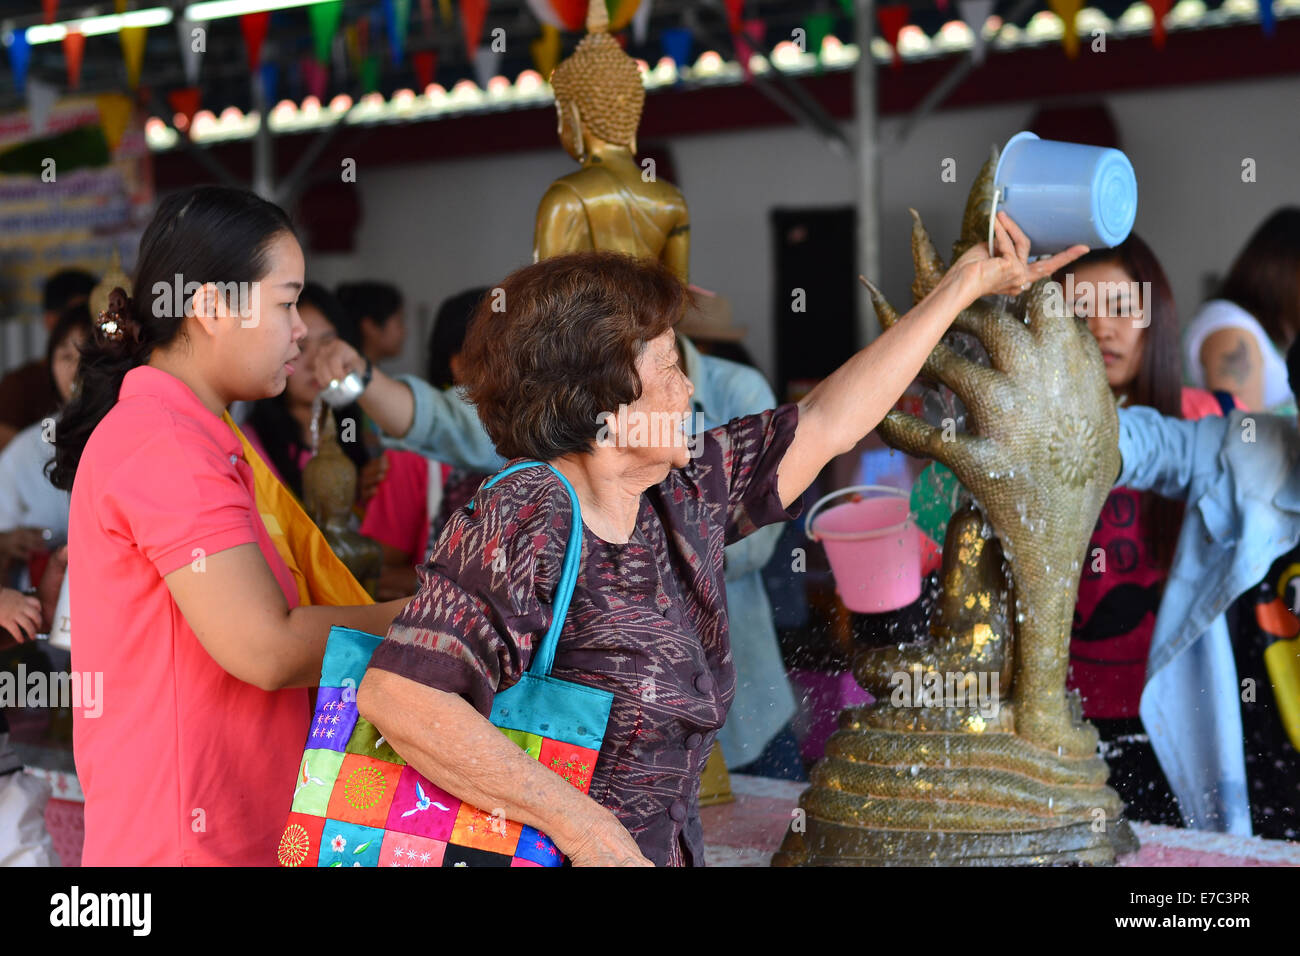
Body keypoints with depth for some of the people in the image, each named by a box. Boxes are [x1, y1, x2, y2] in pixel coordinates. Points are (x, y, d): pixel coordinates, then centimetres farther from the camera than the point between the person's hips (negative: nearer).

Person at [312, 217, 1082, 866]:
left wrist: (968, 282, 20)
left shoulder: (684, 500, 4)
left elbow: (829, 423, 15)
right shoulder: (524, 525, -20)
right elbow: (399, 694, -31)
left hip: (672, 847, 8)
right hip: (546, 856, -8)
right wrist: (586, 828, -30)